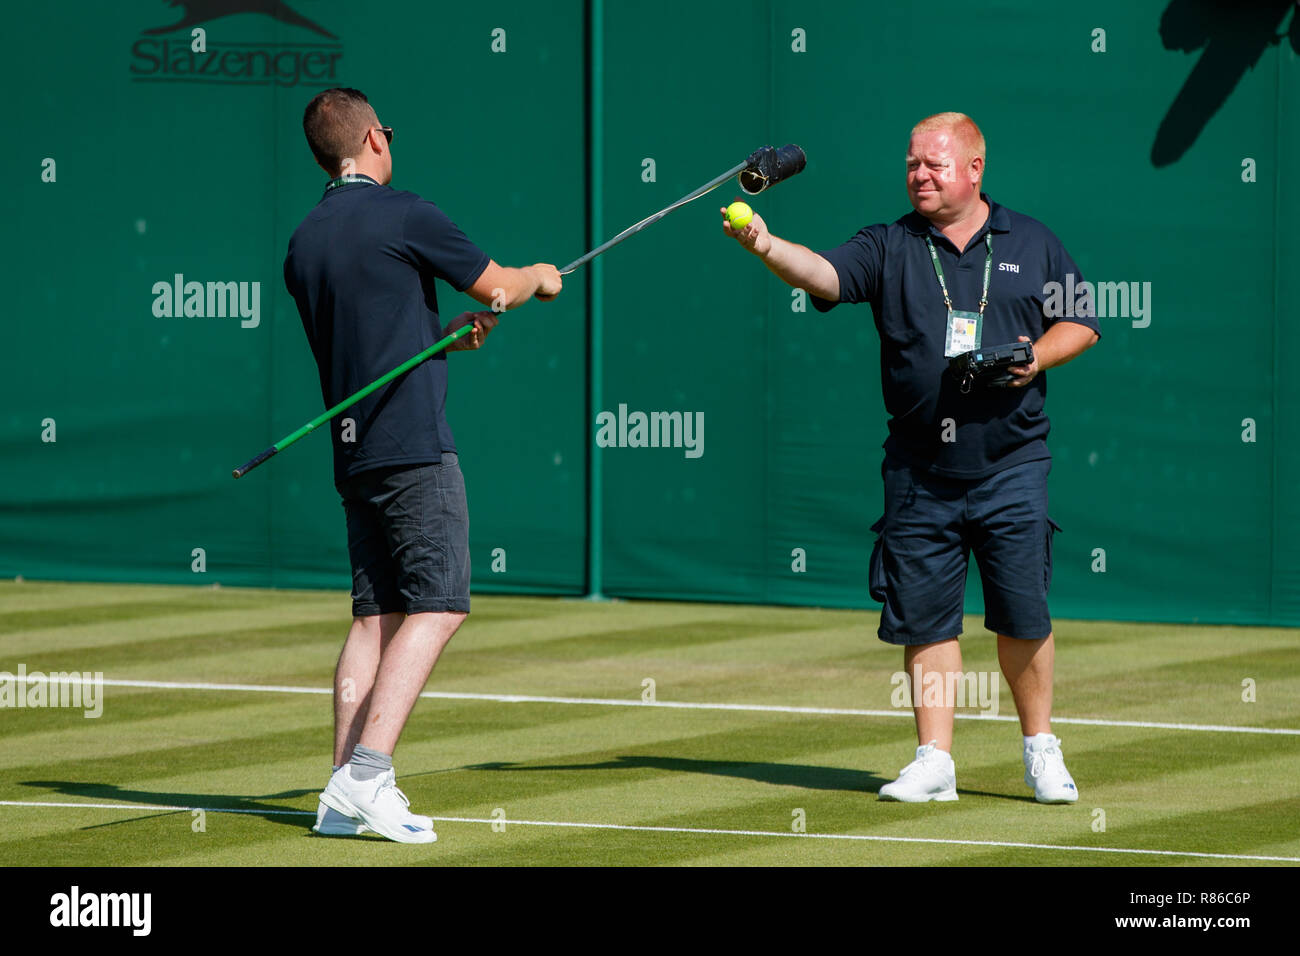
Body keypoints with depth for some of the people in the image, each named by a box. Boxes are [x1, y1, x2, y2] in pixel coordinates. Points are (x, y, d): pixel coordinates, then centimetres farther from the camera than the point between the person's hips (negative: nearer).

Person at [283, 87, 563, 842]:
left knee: (376, 615, 8)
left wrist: (449, 334, 24)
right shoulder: (403, 215, -8)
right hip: (415, 446, -7)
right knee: (437, 607, -8)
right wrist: (541, 278, 24)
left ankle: (345, 792, 1)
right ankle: (368, 772, -19)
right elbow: (498, 285, 3)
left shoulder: (304, 244, 14)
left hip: (353, 455, 7)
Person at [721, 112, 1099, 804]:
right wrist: (766, 247, -32)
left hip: (1010, 466, -1)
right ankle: (934, 761, 10)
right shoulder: (889, 248, 4)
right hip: (919, 473, 1)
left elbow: (1080, 322, 13)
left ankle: (1041, 752, 17)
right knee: (925, 616, 1)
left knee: (1023, 615, 1)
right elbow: (825, 275, -13)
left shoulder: (1032, 244, 7)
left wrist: (1038, 356, -7)